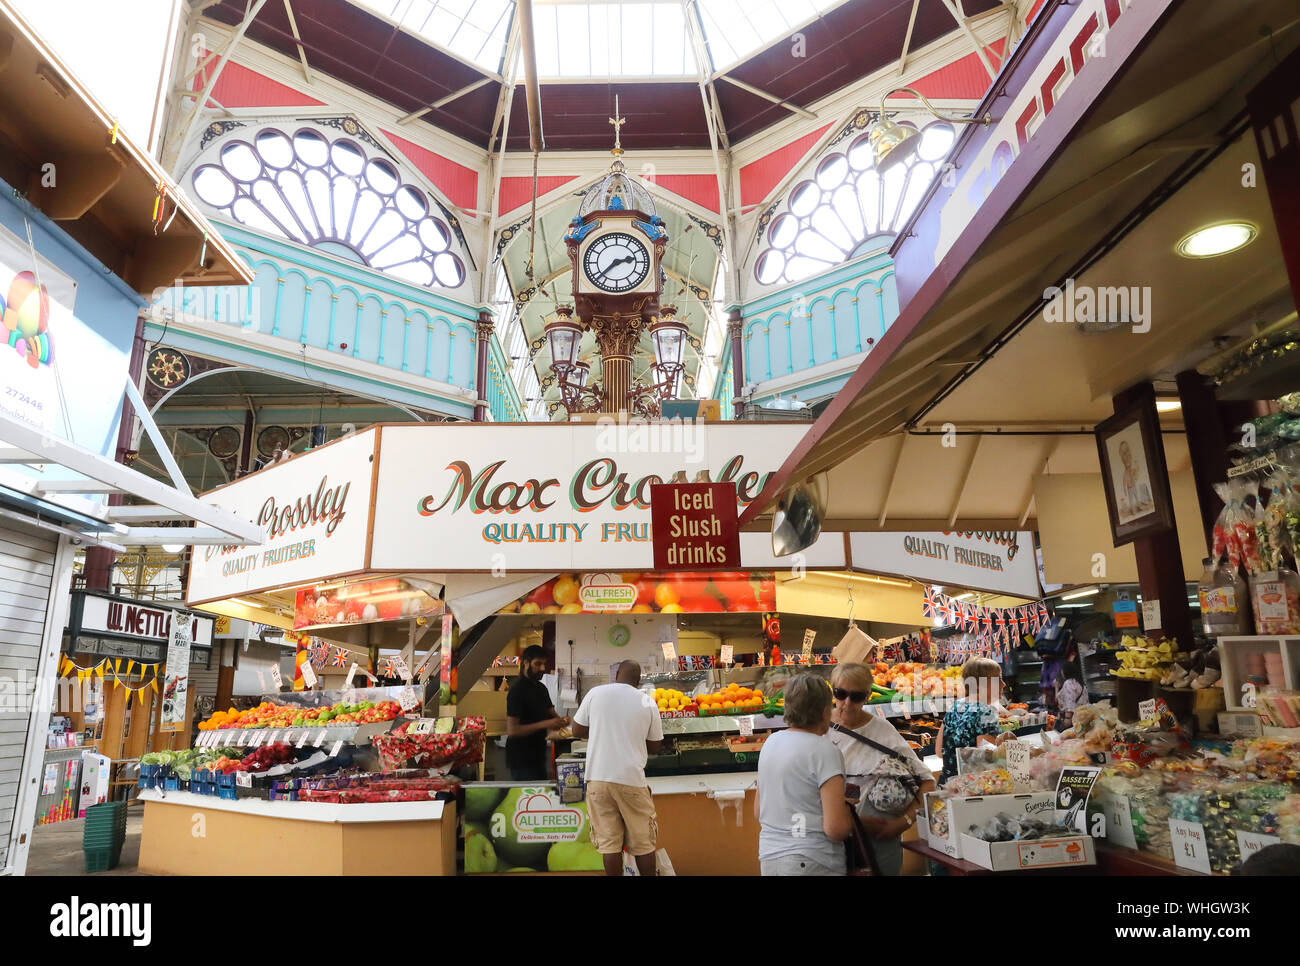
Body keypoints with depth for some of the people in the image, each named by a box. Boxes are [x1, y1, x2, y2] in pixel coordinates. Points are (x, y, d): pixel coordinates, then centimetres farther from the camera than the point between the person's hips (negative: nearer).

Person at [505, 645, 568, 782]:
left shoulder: (541, 688, 13)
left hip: (538, 755, 8)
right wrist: (545, 724, -26)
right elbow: (512, 730, -20)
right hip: (521, 760, -8)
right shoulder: (517, 690, -15)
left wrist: (560, 721, -5)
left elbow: (551, 713, 19)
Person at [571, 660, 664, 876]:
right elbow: (655, 747, 7)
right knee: (643, 843, 12)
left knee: (608, 841, 9)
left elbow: (577, 731, 7)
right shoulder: (647, 702, 1)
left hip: (598, 778, 1)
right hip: (632, 779, 0)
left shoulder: (595, 693, 0)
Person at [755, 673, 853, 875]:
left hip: (769, 859, 7)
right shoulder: (825, 752, -14)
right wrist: (850, 816, 1)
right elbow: (835, 829, -19)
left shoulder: (770, 743, 7)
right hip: (811, 864, -7)